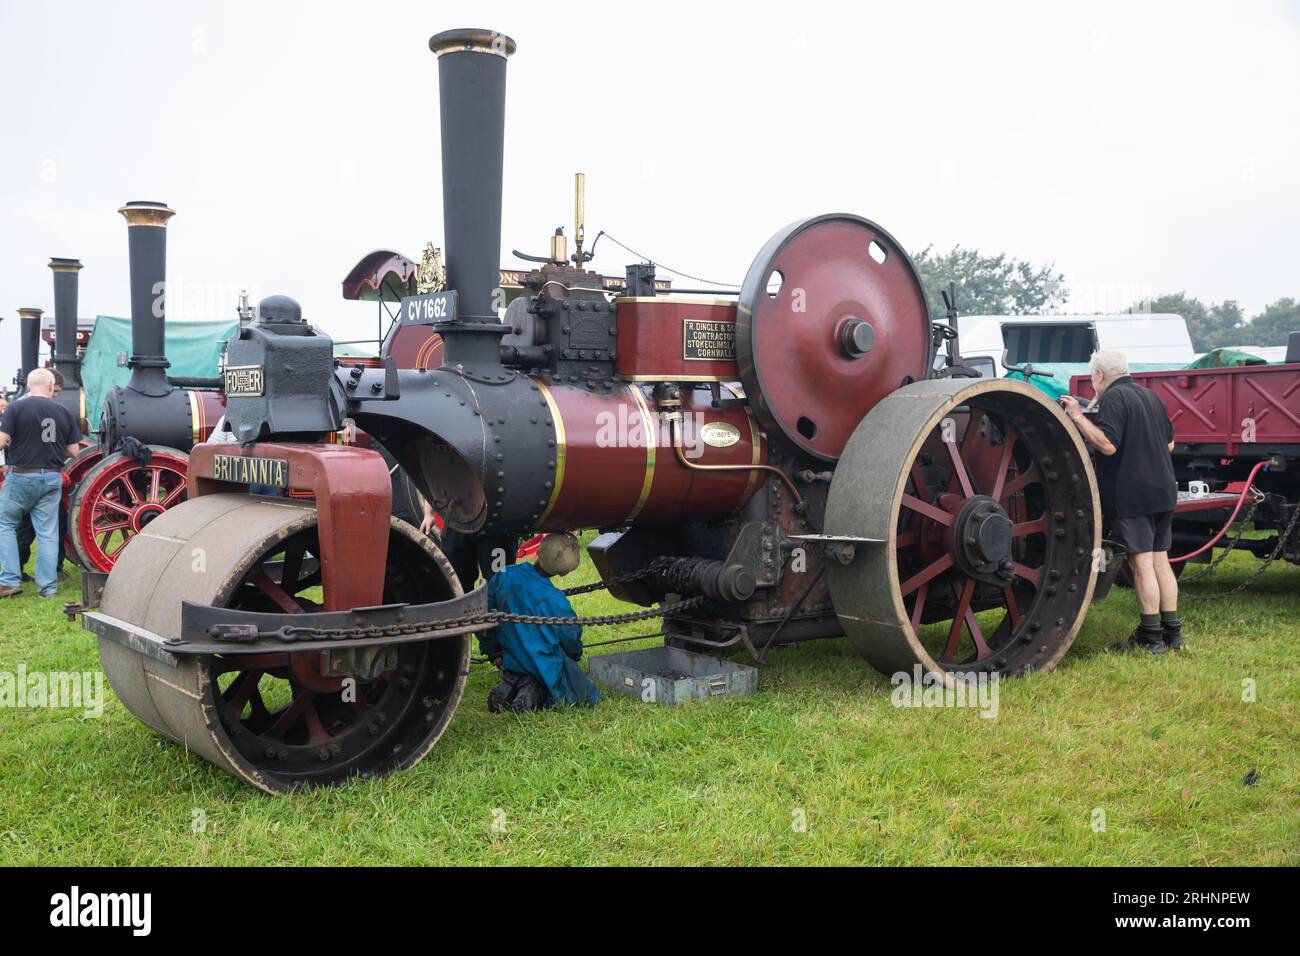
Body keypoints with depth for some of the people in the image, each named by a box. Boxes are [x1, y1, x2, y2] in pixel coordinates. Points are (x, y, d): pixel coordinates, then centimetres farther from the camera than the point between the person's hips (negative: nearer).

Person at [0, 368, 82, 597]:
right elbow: (73, 451, 5)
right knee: (47, 532, 7)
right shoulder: (64, 412, 3)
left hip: (21, 476, -3)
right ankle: (48, 585, 9)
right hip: (52, 478, 3)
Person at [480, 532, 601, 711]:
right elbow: (571, 638, -6)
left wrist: (492, 651, 15)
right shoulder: (555, 601, -22)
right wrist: (576, 655, 18)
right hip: (548, 668, -5)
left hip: (512, 663, 5)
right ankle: (538, 693, -13)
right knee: (588, 695, 11)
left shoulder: (503, 577, -10)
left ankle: (506, 690, 1)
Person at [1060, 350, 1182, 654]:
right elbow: (1169, 444, 23)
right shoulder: (1150, 396, 17)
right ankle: (1172, 633, 16)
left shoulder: (1113, 398, -10)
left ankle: (1151, 636, -1)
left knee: (1142, 563, -4)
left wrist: (1078, 416, -16)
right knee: (1160, 561, 12)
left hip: (1131, 495, -8)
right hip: (1163, 491, 8)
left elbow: (1108, 445, -21)